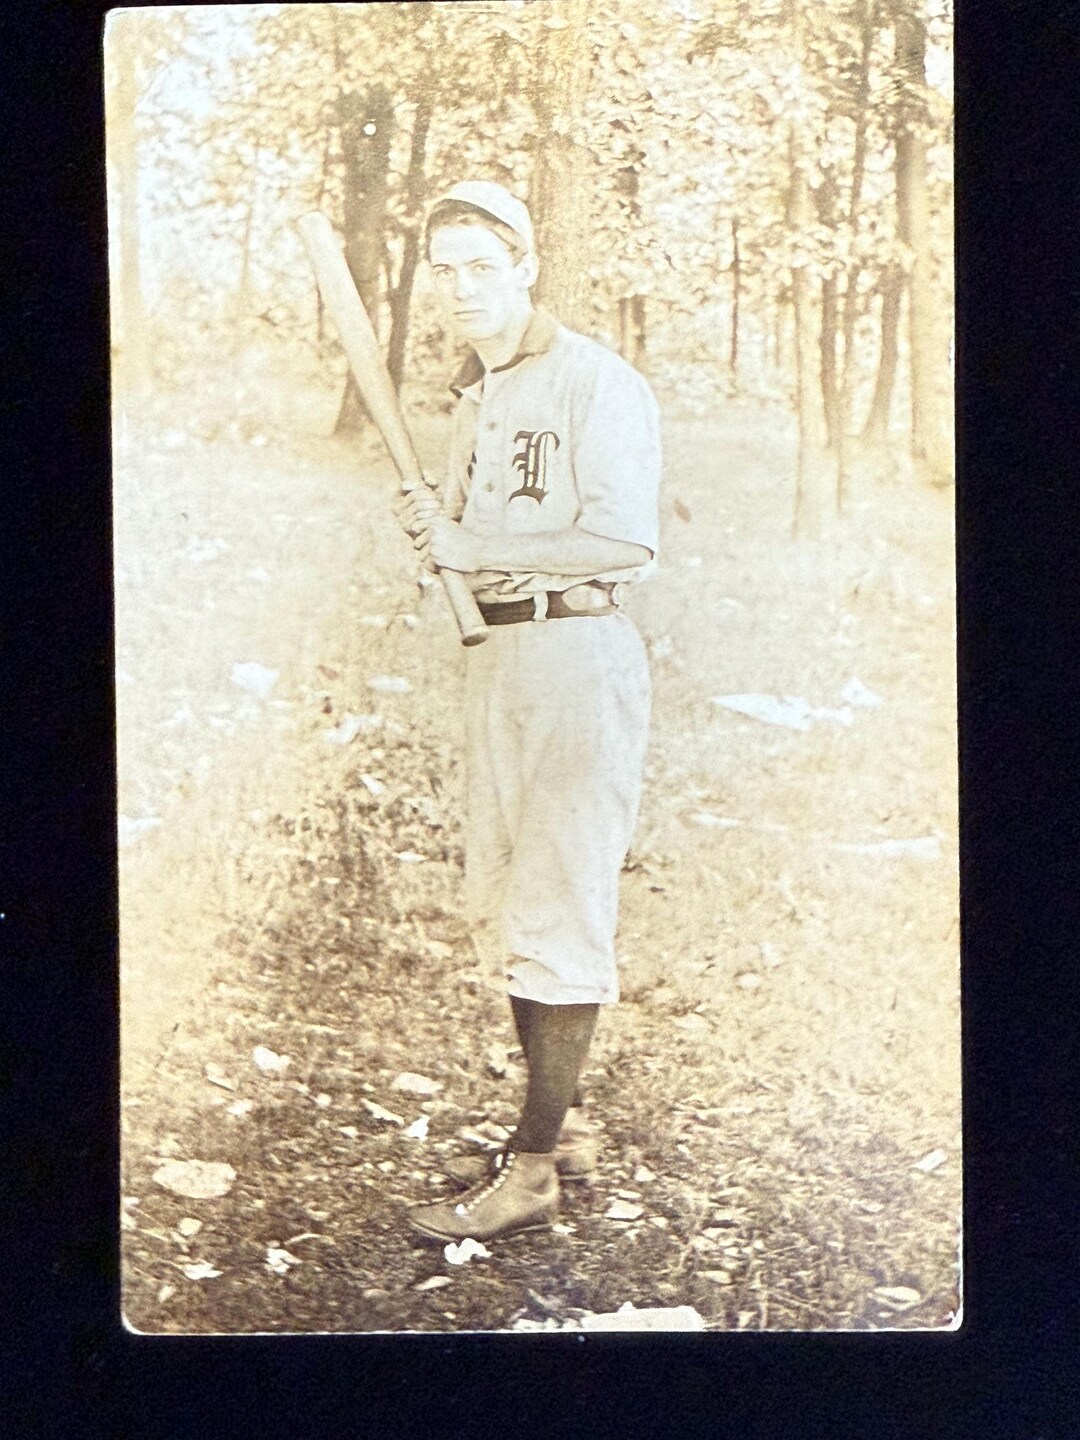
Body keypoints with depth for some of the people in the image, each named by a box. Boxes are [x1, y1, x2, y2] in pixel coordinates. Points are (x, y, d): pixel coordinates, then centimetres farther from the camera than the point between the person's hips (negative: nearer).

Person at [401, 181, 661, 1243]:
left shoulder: (596, 382, -10)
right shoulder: (475, 396, 17)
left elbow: (625, 539, -22)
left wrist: (473, 547, -17)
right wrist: (436, 533, 4)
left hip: (578, 649, -9)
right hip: (495, 649, 10)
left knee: (560, 911, -7)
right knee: (508, 904, 14)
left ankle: (531, 1168, -2)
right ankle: (560, 1120, 27)